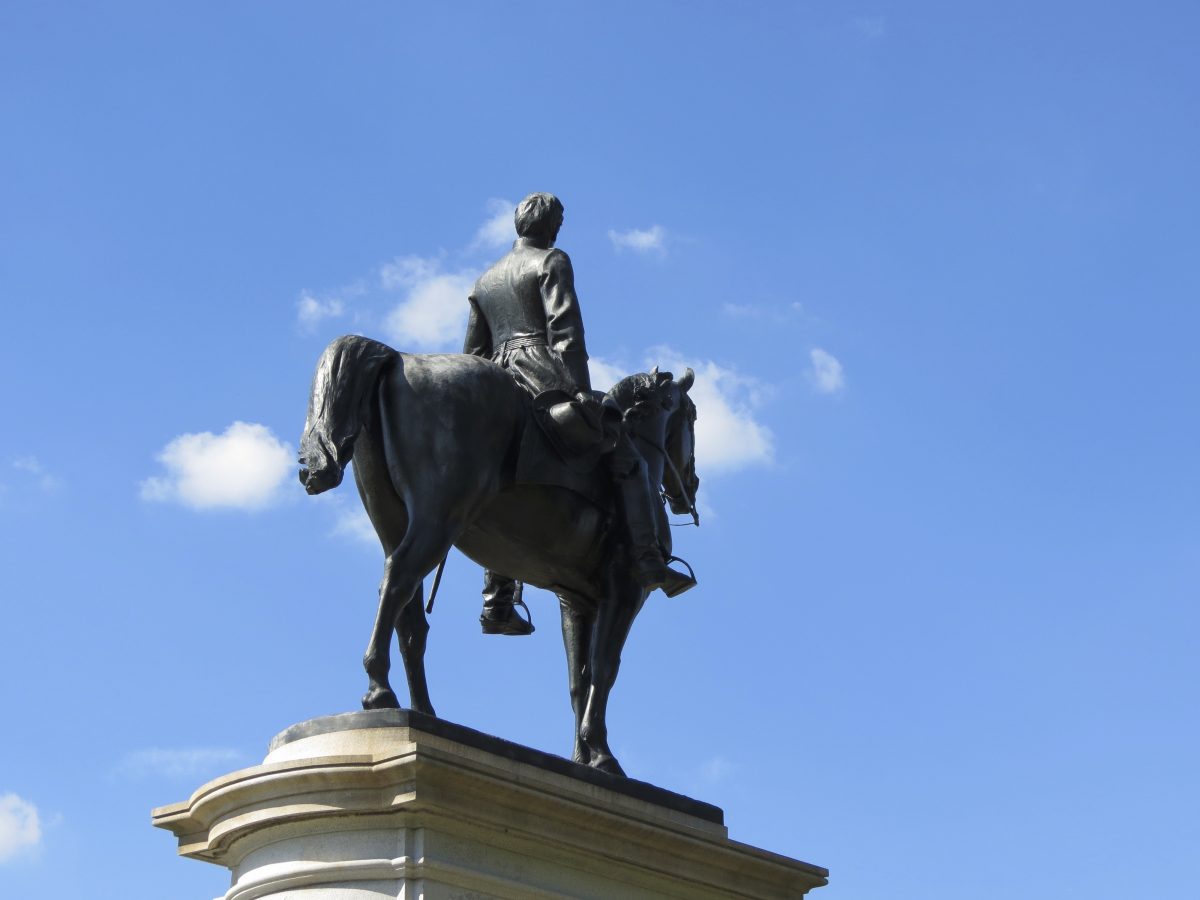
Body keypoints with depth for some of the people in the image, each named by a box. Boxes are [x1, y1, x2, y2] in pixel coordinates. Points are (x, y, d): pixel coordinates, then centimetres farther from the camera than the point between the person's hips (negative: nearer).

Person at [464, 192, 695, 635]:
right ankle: (649, 562, -17)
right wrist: (582, 388, -19)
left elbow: (473, 354, 21)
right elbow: (565, 327, -11)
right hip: (548, 378, -7)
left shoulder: (485, 281, 23)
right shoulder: (552, 261, 3)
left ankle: (497, 603, 5)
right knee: (627, 462, -2)